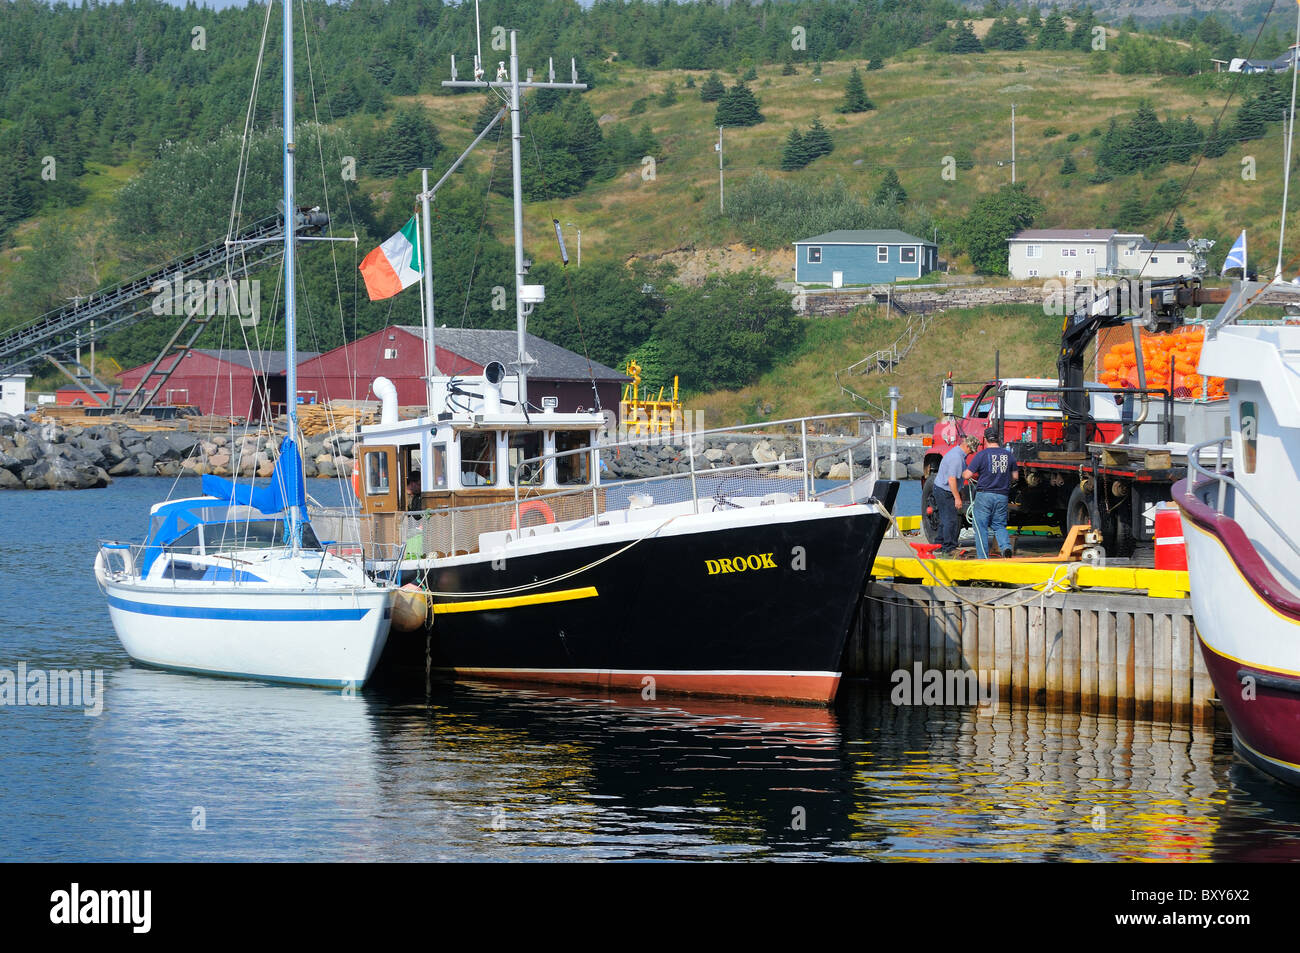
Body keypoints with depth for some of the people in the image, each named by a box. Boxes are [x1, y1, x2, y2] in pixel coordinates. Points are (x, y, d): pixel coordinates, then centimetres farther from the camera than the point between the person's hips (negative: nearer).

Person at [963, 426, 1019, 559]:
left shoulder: (982, 455, -9)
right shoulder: (1008, 455, 5)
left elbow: (967, 475, -9)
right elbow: (1015, 476, 13)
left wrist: (963, 473, 14)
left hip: (984, 495, -4)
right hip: (1002, 496, 4)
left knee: (981, 527, 6)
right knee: (999, 525, 15)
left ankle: (983, 557, 3)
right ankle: (1006, 546, -12)